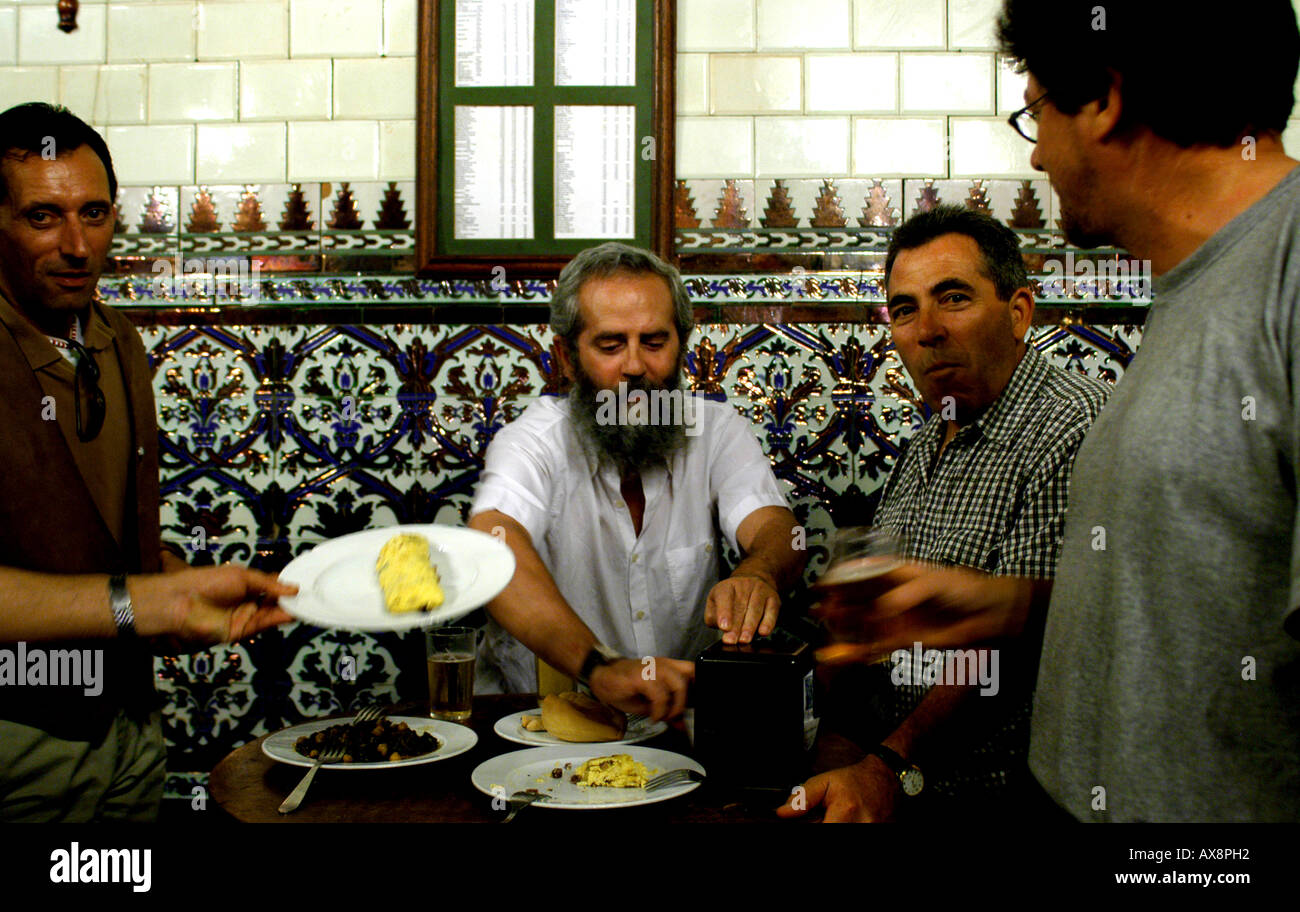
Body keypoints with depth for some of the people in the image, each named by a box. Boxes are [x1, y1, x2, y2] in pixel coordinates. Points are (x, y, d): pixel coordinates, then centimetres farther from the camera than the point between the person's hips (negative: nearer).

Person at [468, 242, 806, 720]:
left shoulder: (716, 430, 1)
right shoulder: (535, 440, -10)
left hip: (684, 711, 1)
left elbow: (773, 527, -14)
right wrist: (599, 665, -46)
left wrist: (757, 573, -41)